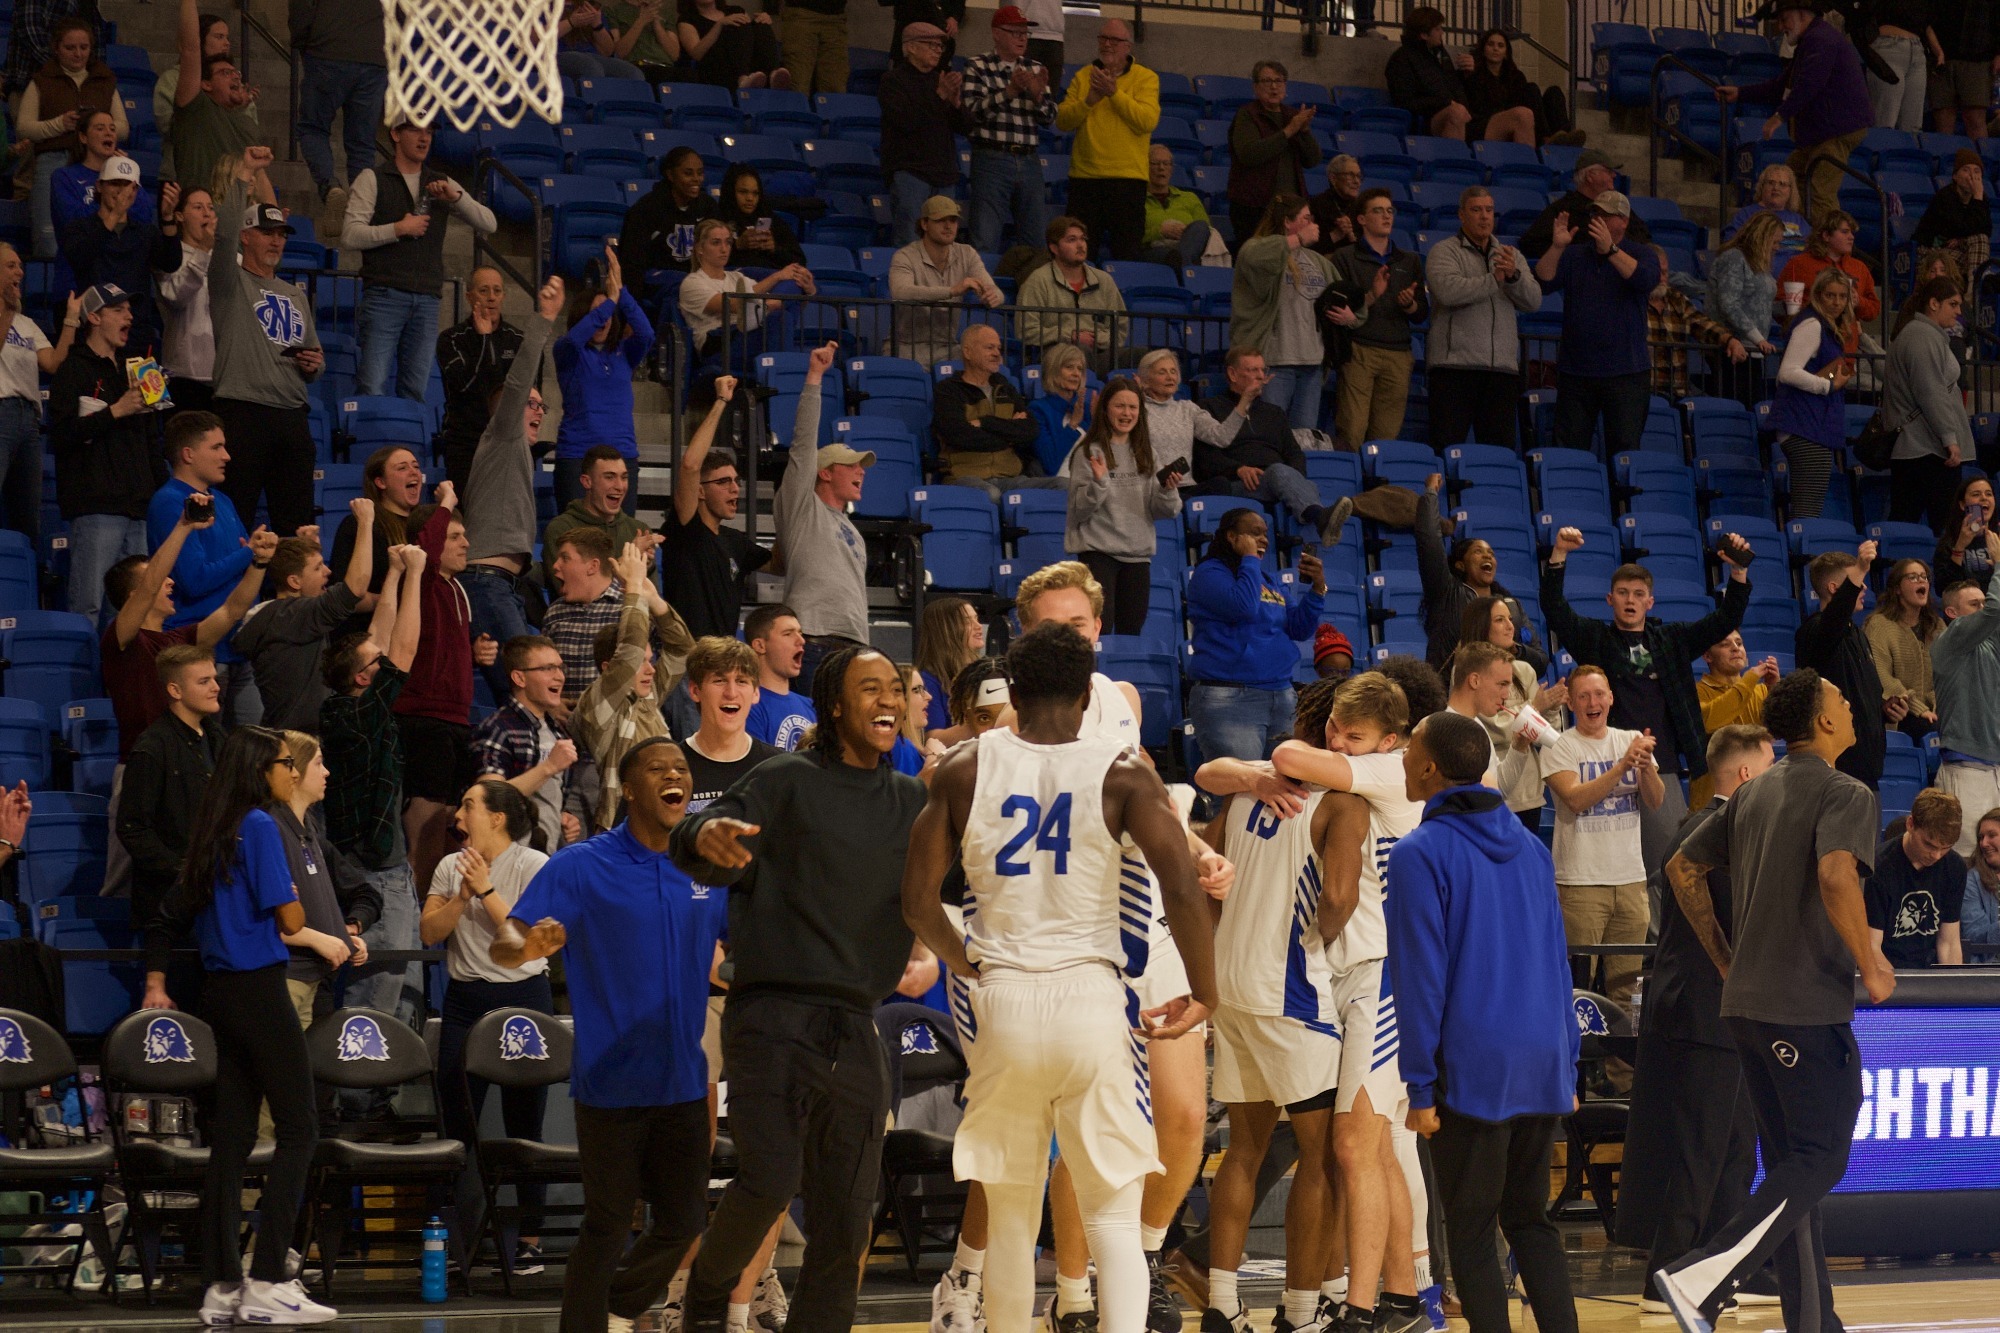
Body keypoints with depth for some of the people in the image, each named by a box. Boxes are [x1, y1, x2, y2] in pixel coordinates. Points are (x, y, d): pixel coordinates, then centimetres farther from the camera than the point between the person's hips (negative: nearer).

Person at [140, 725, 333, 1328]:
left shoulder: (212, 832, 14)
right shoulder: (260, 827, -12)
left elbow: (172, 915, 20)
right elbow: (290, 920, -15)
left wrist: (156, 985, 27)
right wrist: (290, 896, 6)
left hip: (220, 991, 9)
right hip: (259, 989, -9)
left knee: (231, 1135, 8)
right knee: (298, 1130, -6)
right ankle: (266, 1283, -12)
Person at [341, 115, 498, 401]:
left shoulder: (443, 185, 18)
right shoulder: (372, 179, 6)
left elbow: (490, 225, 11)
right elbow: (349, 235, -5)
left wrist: (456, 197, -3)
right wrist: (399, 229, -9)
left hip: (427, 300, 4)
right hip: (385, 295, -4)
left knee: (415, 393, 3)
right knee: (372, 389, -12)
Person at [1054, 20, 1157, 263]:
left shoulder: (1146, 78, 2)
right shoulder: (1084, 76, 11)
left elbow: (1147, 121, -13)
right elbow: (1063, 121, 3)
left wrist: (1114, 92, -14)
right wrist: (1091, 99, -11)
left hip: (1127, 177, -3)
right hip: (1084, 175, 3)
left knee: (1126, 252, -1)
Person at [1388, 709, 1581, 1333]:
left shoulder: (1419, 855, -10)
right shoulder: (1529, 846, 11)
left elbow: (1419, 976, -12)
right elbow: (1557, 960, 13)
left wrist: (1420, 1088, -9)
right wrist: (1567, 1068, 17)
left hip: (1471, 1071, -6)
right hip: (1542, 1068, 6)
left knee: (1470, 1231, 1)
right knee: (1530, 1218, 15)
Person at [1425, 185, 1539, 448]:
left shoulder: (1512, 256, 19)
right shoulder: (1444, 252, 4)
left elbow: (1533, 302, 6)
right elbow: (1447, 291, -16)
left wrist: (1514, 276, -13)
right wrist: (1494, 280, -15)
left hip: (1502, 367, 5)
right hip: (1454, 365, -5)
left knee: (1501, 445, 3)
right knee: (1447, 447, -8)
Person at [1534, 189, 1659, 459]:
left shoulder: (1640, 254, 5)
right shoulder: (1574, 255, 13)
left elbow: (1647, 280, -17)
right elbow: (1543, 282, -1)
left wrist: (1610, 250, -24)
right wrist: (1556, 247, -15)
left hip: (1625, 373, -3)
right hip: (1575, 372, 3)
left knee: (1625, 446, -4)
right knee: (1571, 447, 3)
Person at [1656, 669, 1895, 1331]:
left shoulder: (1752, 794, 13)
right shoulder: (1845, 795, -10)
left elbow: (1682, 869, 17)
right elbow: (1836, 877, -28)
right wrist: (1871, 965, -16)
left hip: (1746, 1001, 8)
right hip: (1810, 1005, -8)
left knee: (1790, 1163, 13)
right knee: (1820, 1160, -4)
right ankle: (1699, 1277, -18)